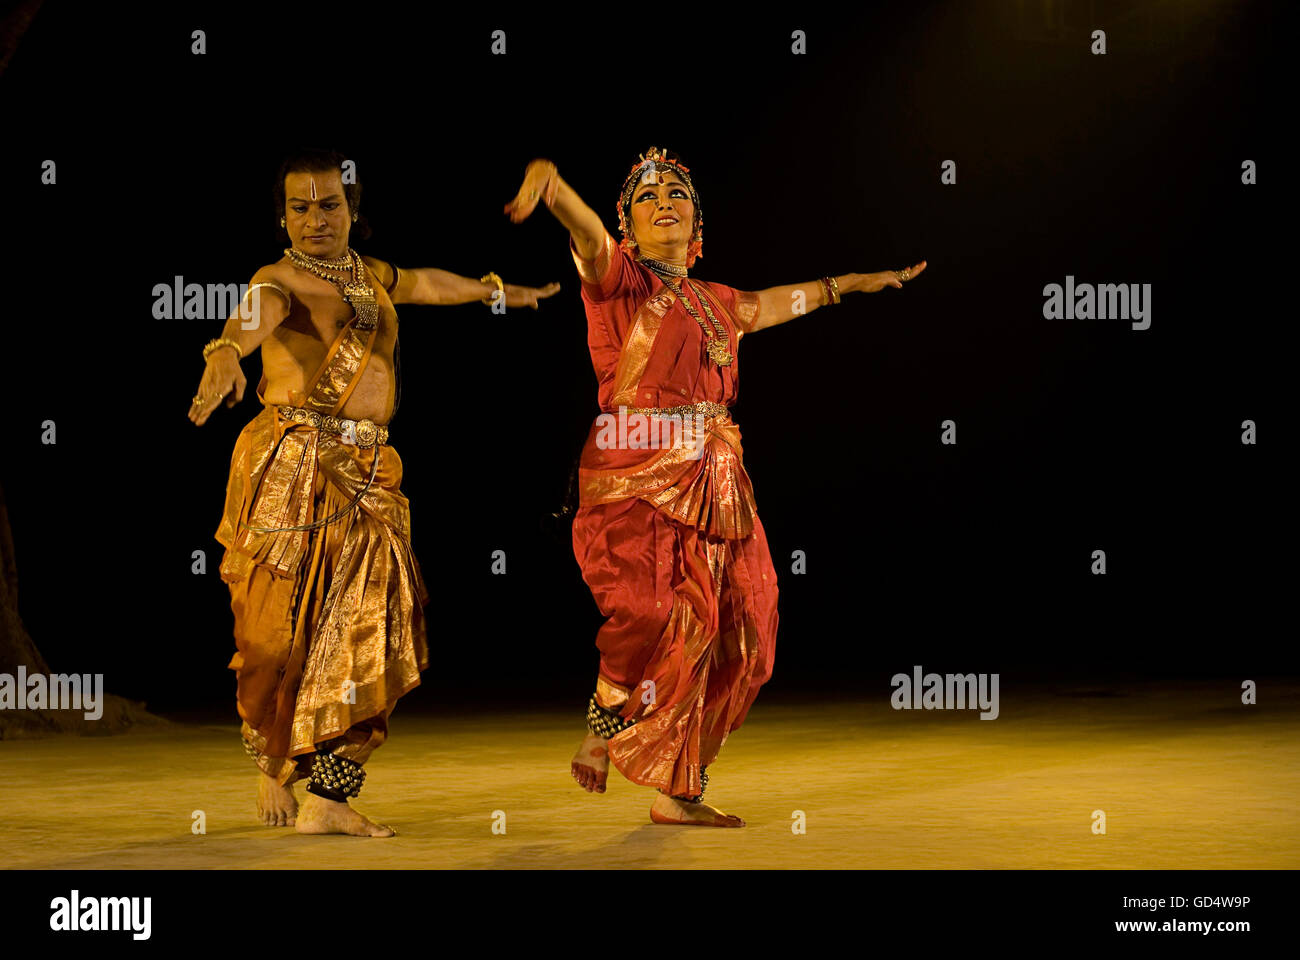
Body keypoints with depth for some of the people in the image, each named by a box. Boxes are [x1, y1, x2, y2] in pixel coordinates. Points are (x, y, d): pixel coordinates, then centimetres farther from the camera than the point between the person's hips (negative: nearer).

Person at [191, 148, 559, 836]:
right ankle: (273, 767, 21)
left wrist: (494, 291, 57)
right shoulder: (280, 279, -3)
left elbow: (426, 283, 40)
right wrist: (224, 356, -49)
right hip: (292, 469, -6)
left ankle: (327, 799, 1)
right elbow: (254, 317, -26)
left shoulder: (372, 276, 18)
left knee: (369, 631, -3)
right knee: (284, 631, -4)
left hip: (366, 474, 6)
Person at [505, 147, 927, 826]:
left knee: (725, 629, 1)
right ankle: (601, 731, 0)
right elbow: (589, 236, -20)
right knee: (655, 614, -26)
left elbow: (778, 301, 41)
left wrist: (853, 282, 53)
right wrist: (547, 180, -43)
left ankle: (676, 792, 11)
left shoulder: (715, 302, 21)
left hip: (711, 481, 7)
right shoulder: (617, 278, 2)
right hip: (637, 474, -6)